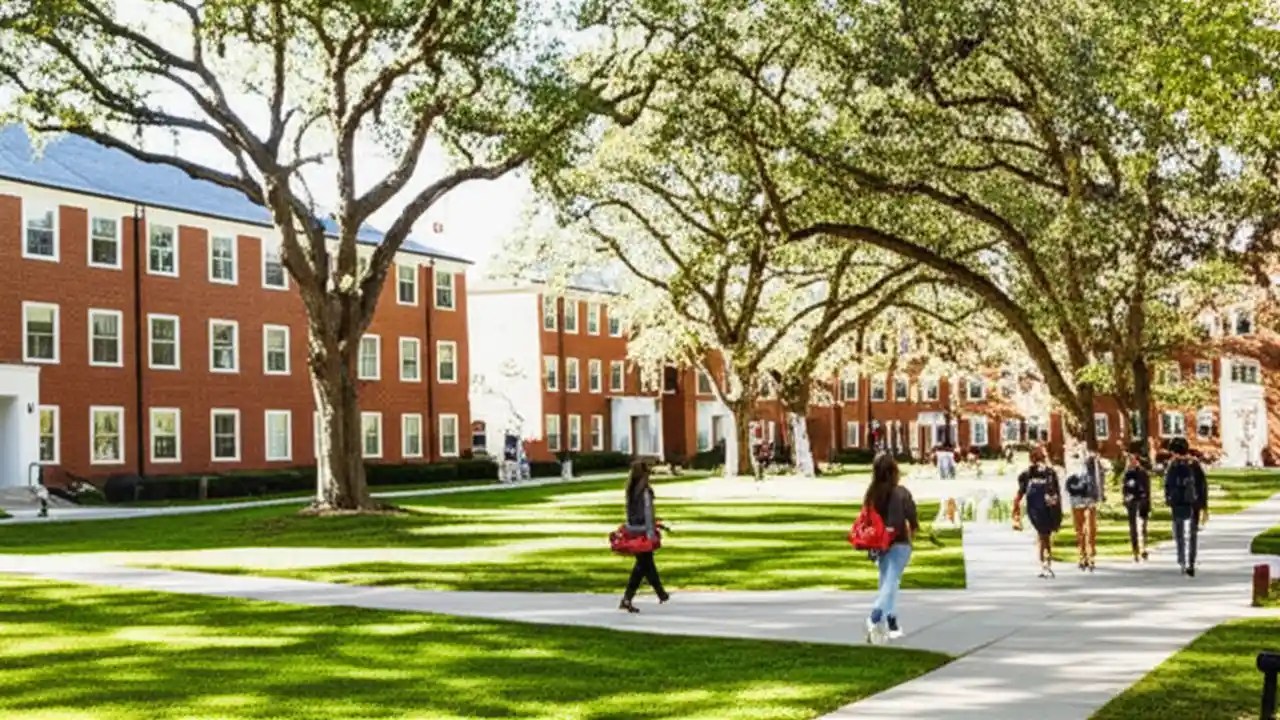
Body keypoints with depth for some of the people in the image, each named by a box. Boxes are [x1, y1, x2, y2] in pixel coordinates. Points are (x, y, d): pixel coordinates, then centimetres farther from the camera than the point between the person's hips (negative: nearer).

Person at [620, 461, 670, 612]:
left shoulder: (630, 489, 7)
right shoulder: (645, 490, -15)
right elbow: (647, 511, -17)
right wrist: (651, 531, -17)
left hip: (632, 529, 8)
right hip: (643, 529, -8)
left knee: (648, 562, 18)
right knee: (642, 565, 0)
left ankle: (661, 593, 31)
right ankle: (627, 599, -3)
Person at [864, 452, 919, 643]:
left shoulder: (871, 494, -4)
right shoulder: (901, 493, -14)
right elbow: (911, 517, -10)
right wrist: (913, 530, 12)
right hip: (899, 544, -4)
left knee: (886, 582, 15)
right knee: (891, 583, -5)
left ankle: (892, 625, 19)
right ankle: (875, 617, -25)